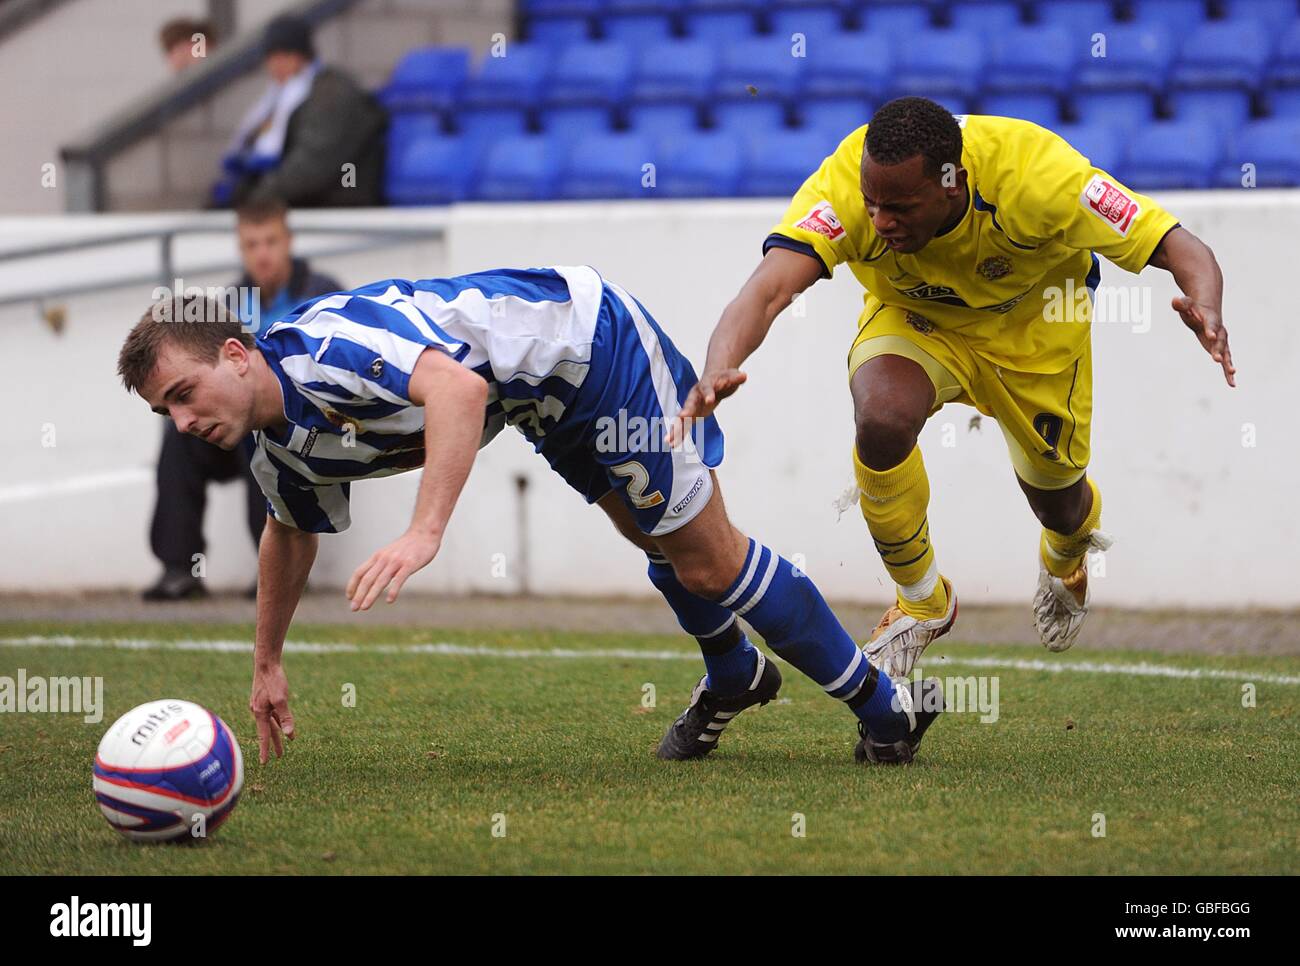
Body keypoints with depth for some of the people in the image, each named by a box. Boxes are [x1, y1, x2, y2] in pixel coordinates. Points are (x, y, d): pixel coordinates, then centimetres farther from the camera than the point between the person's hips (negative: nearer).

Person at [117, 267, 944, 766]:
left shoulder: (321, 345, -34)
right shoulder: (281, 448, -4)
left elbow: (458, 387, -48)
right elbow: (291, 532, 19)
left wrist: (425, 535, -54)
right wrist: (268, 664, 25)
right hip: (549, 403, 8)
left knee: (707, 559, -3)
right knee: (661, 543, 24)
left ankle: (883, 704, 10)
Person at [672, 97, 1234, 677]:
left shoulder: (1038, 176, -39)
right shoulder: (842, 189, -38)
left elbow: (1182, 249, -35)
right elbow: (767, 289, -49)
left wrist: (1205, 308, -57)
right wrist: (717, 372, -70)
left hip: (1036, 325, 0)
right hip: (915, 319, 0)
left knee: (1056, 499, 12)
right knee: (883, 417, -31)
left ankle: (1066, 556, 56)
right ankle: (921, 602, -2)